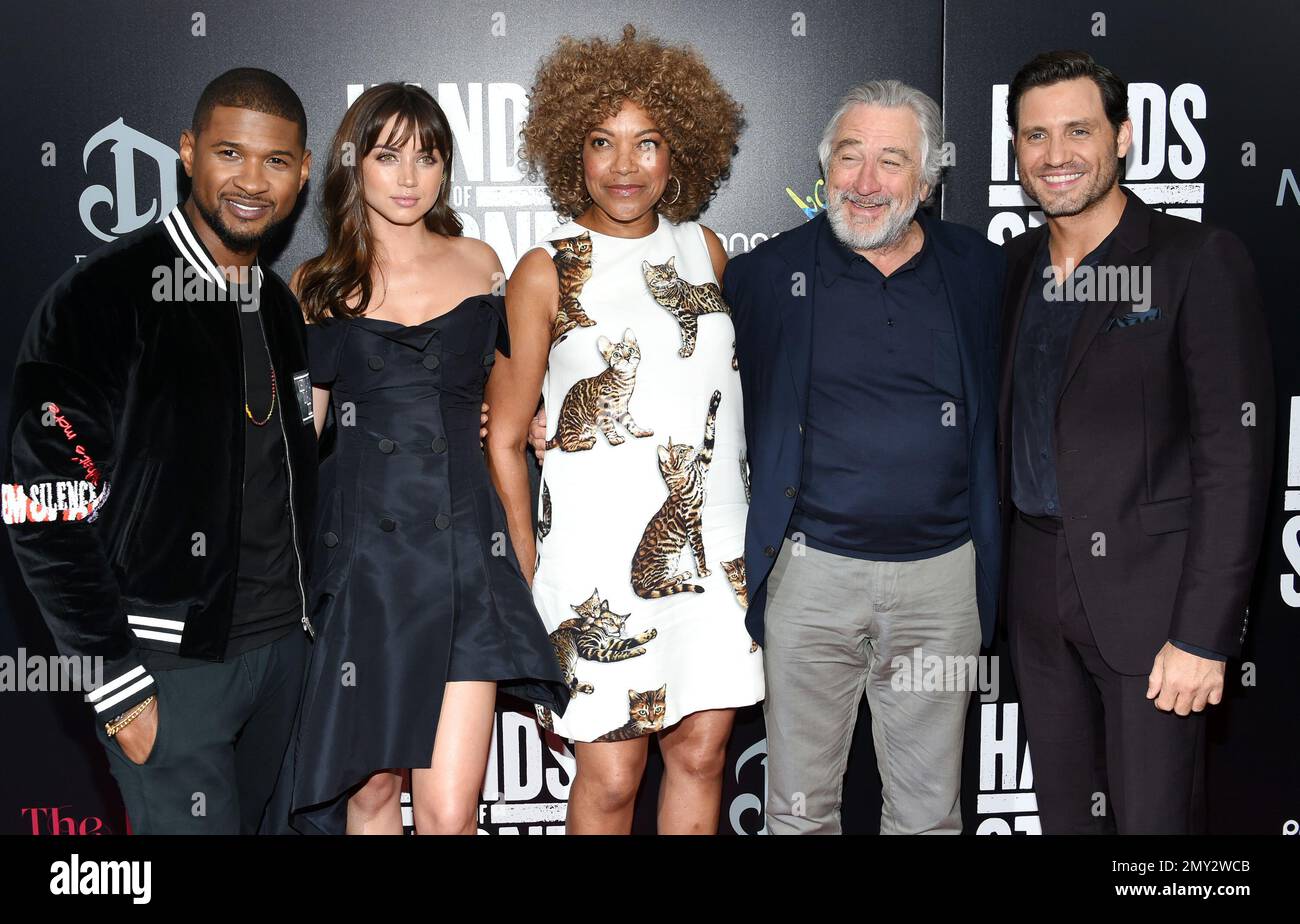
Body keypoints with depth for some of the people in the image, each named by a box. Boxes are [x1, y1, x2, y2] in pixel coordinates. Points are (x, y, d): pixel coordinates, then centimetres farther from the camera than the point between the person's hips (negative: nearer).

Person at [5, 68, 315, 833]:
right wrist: (118, 684, -15)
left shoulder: (279, 304, 9)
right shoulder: (103, 298, -13)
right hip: (171, 663, -6)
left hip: (283, 645, 7)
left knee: (265, 819, 18)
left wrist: (301, 615, 11)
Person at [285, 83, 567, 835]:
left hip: (463, 551, 0)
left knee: (450, 810, -6)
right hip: (361, 554, 0)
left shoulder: (480, 264, 8)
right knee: (371, 784, 12)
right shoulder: (319, 287, 6)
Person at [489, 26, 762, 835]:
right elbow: (504, 438, 0)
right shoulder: (547, 274, -3)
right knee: (611, 776, 4)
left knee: (701, 753, 9)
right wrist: (527, 573, -2)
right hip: (602, 555, -3)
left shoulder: (703, 247, 8)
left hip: (714, 548, 4)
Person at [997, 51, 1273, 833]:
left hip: (1150, 592, -5)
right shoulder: (1015, 265, 9)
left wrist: (1204, 635, -16)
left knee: (1154, 817, 1)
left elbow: (1235, 454, -13)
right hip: (1038, 592, 5)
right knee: (1063, 811, 15)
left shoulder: (1200, 261, -8)